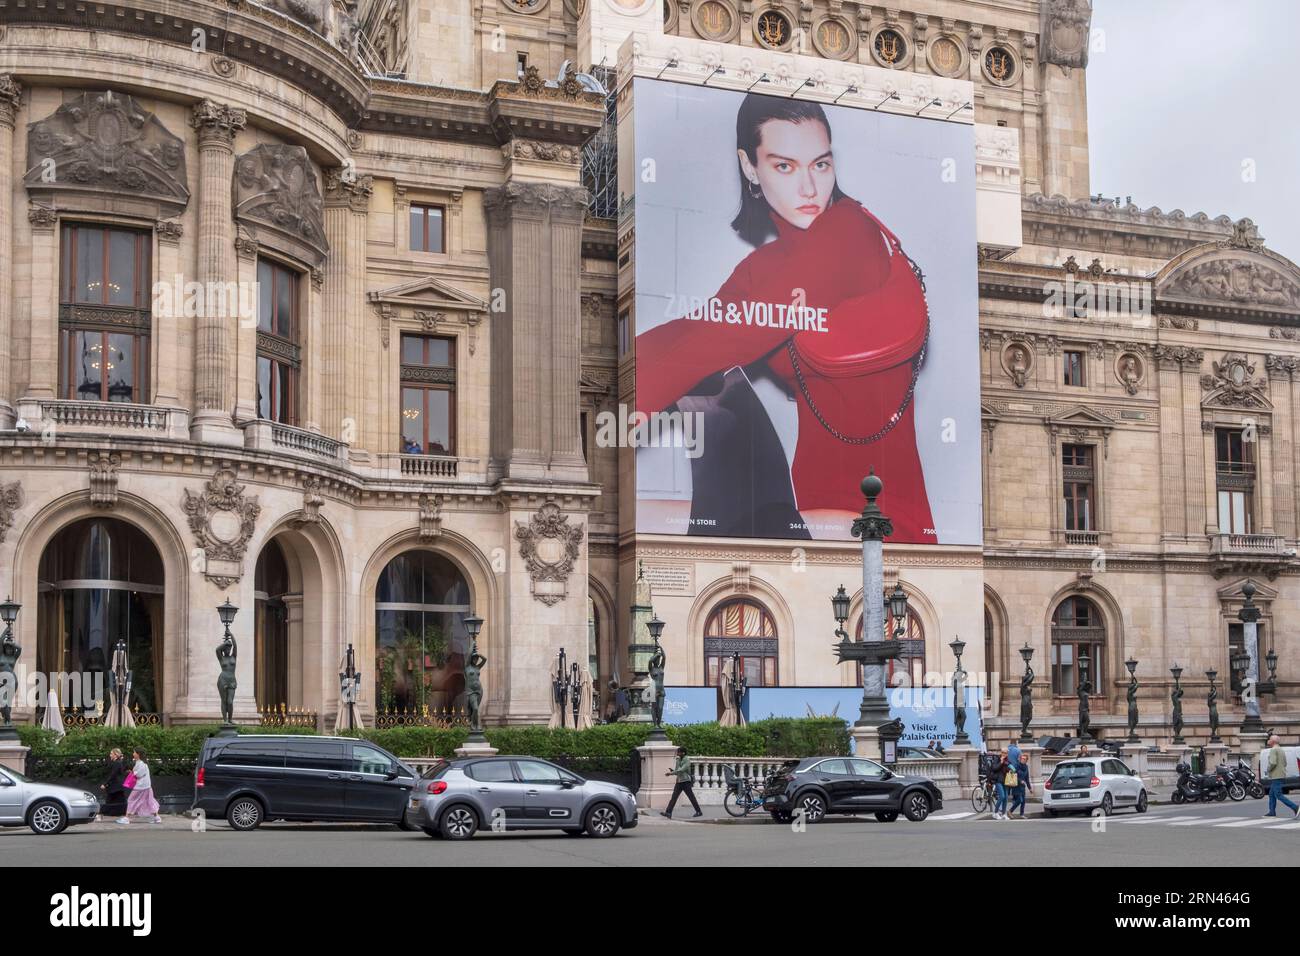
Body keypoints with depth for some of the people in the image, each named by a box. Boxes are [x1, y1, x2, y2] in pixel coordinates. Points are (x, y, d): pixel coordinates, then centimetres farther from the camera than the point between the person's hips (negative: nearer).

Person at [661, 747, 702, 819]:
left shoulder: (687, 760, -9)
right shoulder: (678, 760, 14)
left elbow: (682, 770, -20)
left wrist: (671, 773, -22)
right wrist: (672, 772, -7)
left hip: (685, 781, -7)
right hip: (679, 781, 7)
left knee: (691, 797, 0)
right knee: (674, 797, -5)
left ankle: (699, 812, 13)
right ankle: (668, 813, -14)